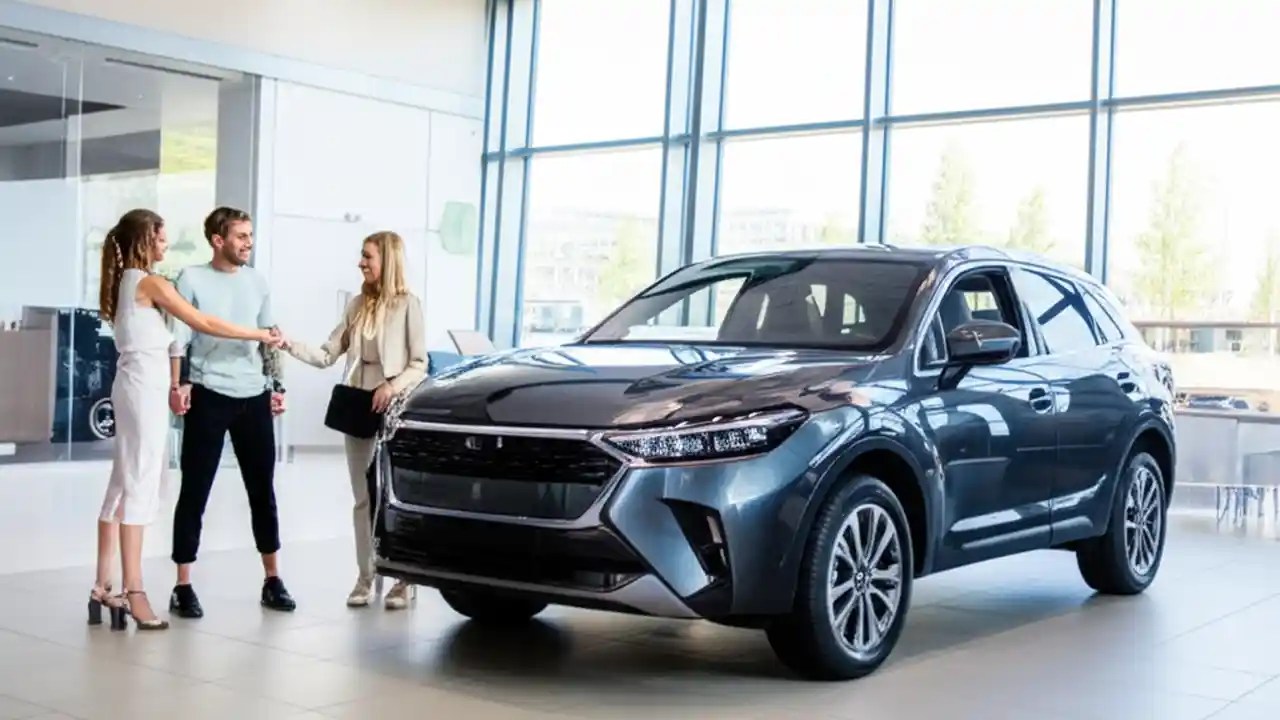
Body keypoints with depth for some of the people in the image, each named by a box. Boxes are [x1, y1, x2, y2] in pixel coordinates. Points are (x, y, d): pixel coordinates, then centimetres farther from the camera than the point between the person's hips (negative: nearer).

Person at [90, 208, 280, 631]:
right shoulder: (149, 282, -11)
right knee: (139, 486, -10)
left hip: (135, 386, 9)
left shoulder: (124, 281, 16)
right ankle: (134, 592, -9)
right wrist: (261, 336, -5)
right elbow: (204, 324, -12)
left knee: (123, 485, 10)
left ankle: (103, 587, 13)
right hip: (145, 388, -9)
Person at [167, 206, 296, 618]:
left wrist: (276, 386, 12)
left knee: (263, 490, 9)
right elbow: (177, 338, -5)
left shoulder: (257, 282, 12)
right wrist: (176, 386, -15)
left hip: (254, 396, 5)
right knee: (195, 492, 0)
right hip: (208, 396, -4)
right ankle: (183, 587, 6)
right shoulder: (193, 279, -2)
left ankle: (272, 580, 18)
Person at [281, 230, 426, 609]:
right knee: (363, 499, 9)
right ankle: (365, 578, 16)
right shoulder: (358, 305, 10)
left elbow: (420, 365, -6)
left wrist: (394, 386, -21)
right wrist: (291, 346, -7)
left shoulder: (408, 305, -6)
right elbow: (327, 355, 7)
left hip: (394, 412, -5)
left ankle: (404, 580, 8)